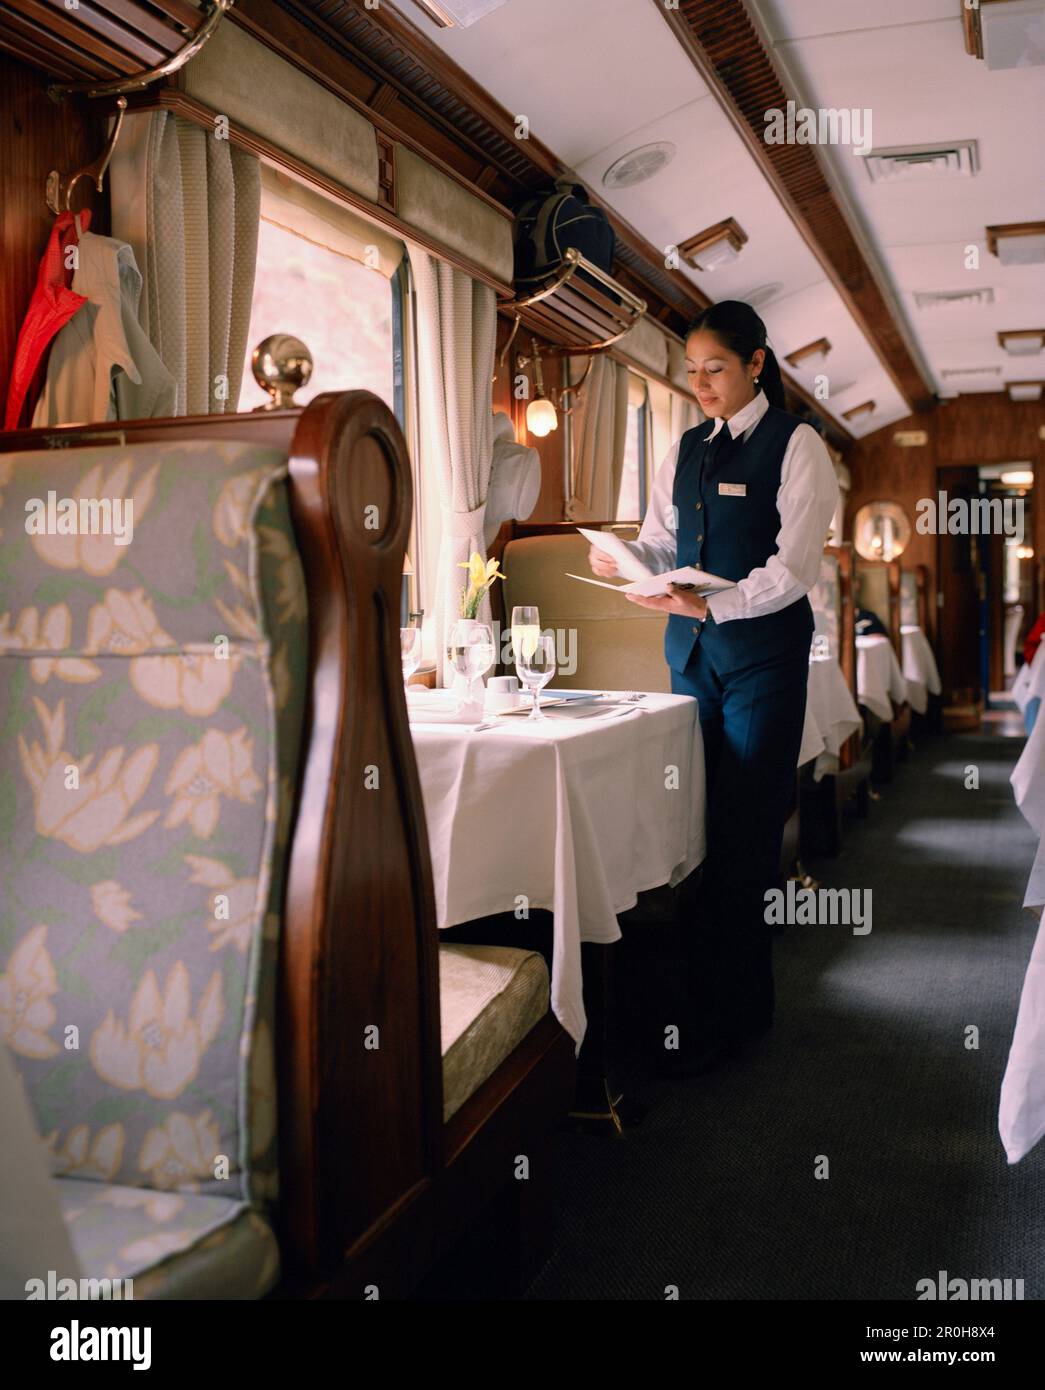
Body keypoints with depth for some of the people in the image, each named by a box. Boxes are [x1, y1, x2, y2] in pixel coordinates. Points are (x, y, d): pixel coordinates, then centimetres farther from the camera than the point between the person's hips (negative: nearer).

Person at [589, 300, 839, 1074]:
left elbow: (795, 564, -11)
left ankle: (729, 1012, 3)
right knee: (698, 821, 3)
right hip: (692, 650, 5)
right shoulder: (687, 451, 16)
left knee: (744, 831, -6)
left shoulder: (795, 445, -2)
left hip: (762, 649, -5)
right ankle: (739, 994, 15)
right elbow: (661, 544, 14)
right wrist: (625, 560, -8)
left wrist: (711, 603, -24)